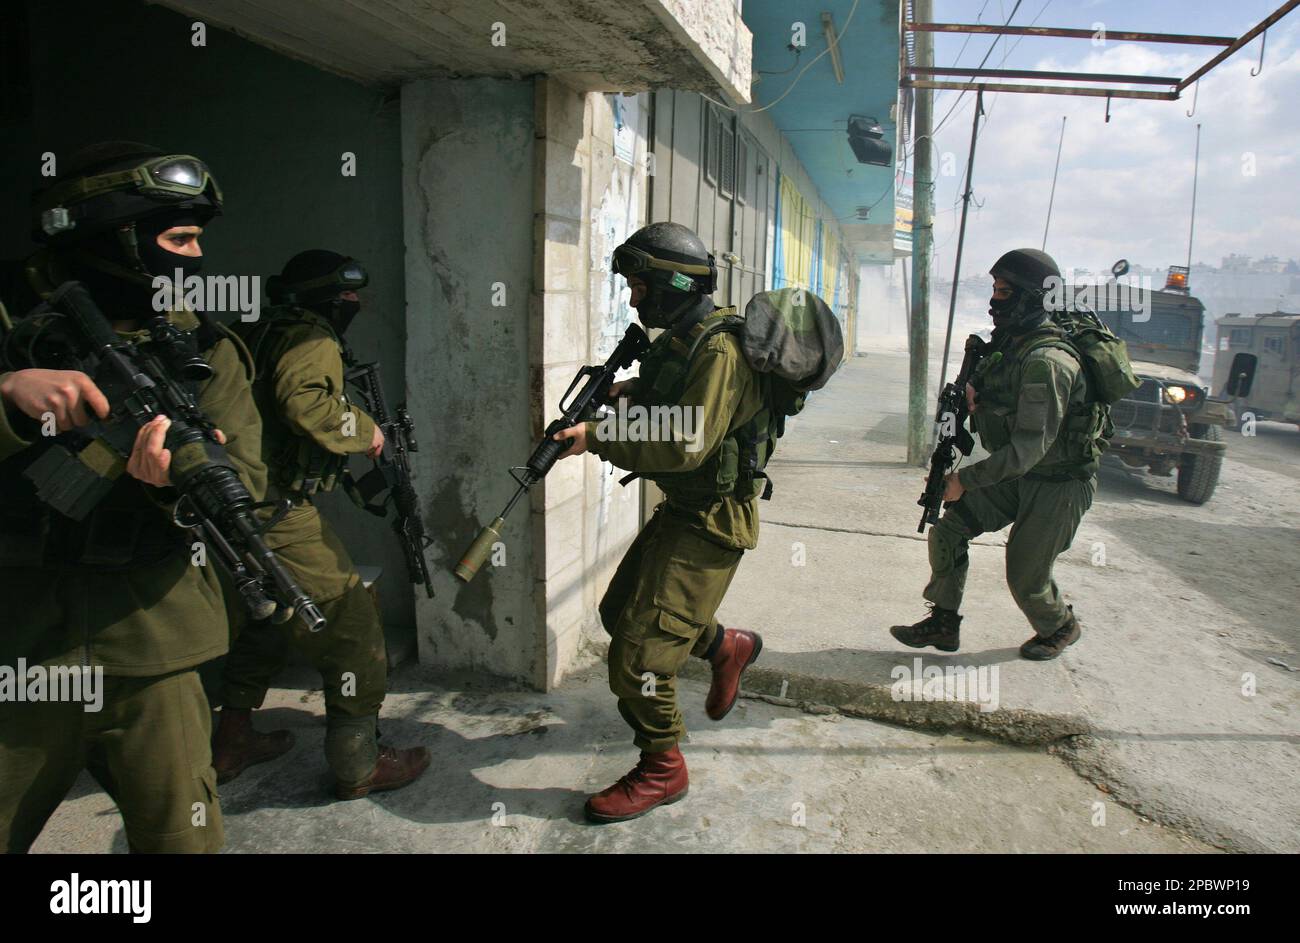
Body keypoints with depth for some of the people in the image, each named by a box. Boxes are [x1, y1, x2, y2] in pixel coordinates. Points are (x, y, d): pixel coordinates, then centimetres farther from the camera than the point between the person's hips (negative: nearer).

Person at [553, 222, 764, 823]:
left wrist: (597, 439, -24)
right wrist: (636, 389, 6)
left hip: (709, 523, -10)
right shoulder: (678, 339, 8)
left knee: (639, 647, -8)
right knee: (621, 610, 21)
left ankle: (662, 769, 12)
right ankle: (727, 647, 37)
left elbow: (686, 446, -29)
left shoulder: (719, 351, -23)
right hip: (679, 510, 10)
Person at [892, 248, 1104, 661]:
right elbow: (994, 403, 16)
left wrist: (966, 480, -23)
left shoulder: (1047, 361, -28)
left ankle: (1061, 627, 36)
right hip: (1017, 474, 8)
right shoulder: (1010, 345, 2)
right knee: (948, 530, 0)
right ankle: (943, 624, 13)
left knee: (1026, 579, 4)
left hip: (1057, 484, -8)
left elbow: (1029, 448, -30)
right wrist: (971, 394, -8)